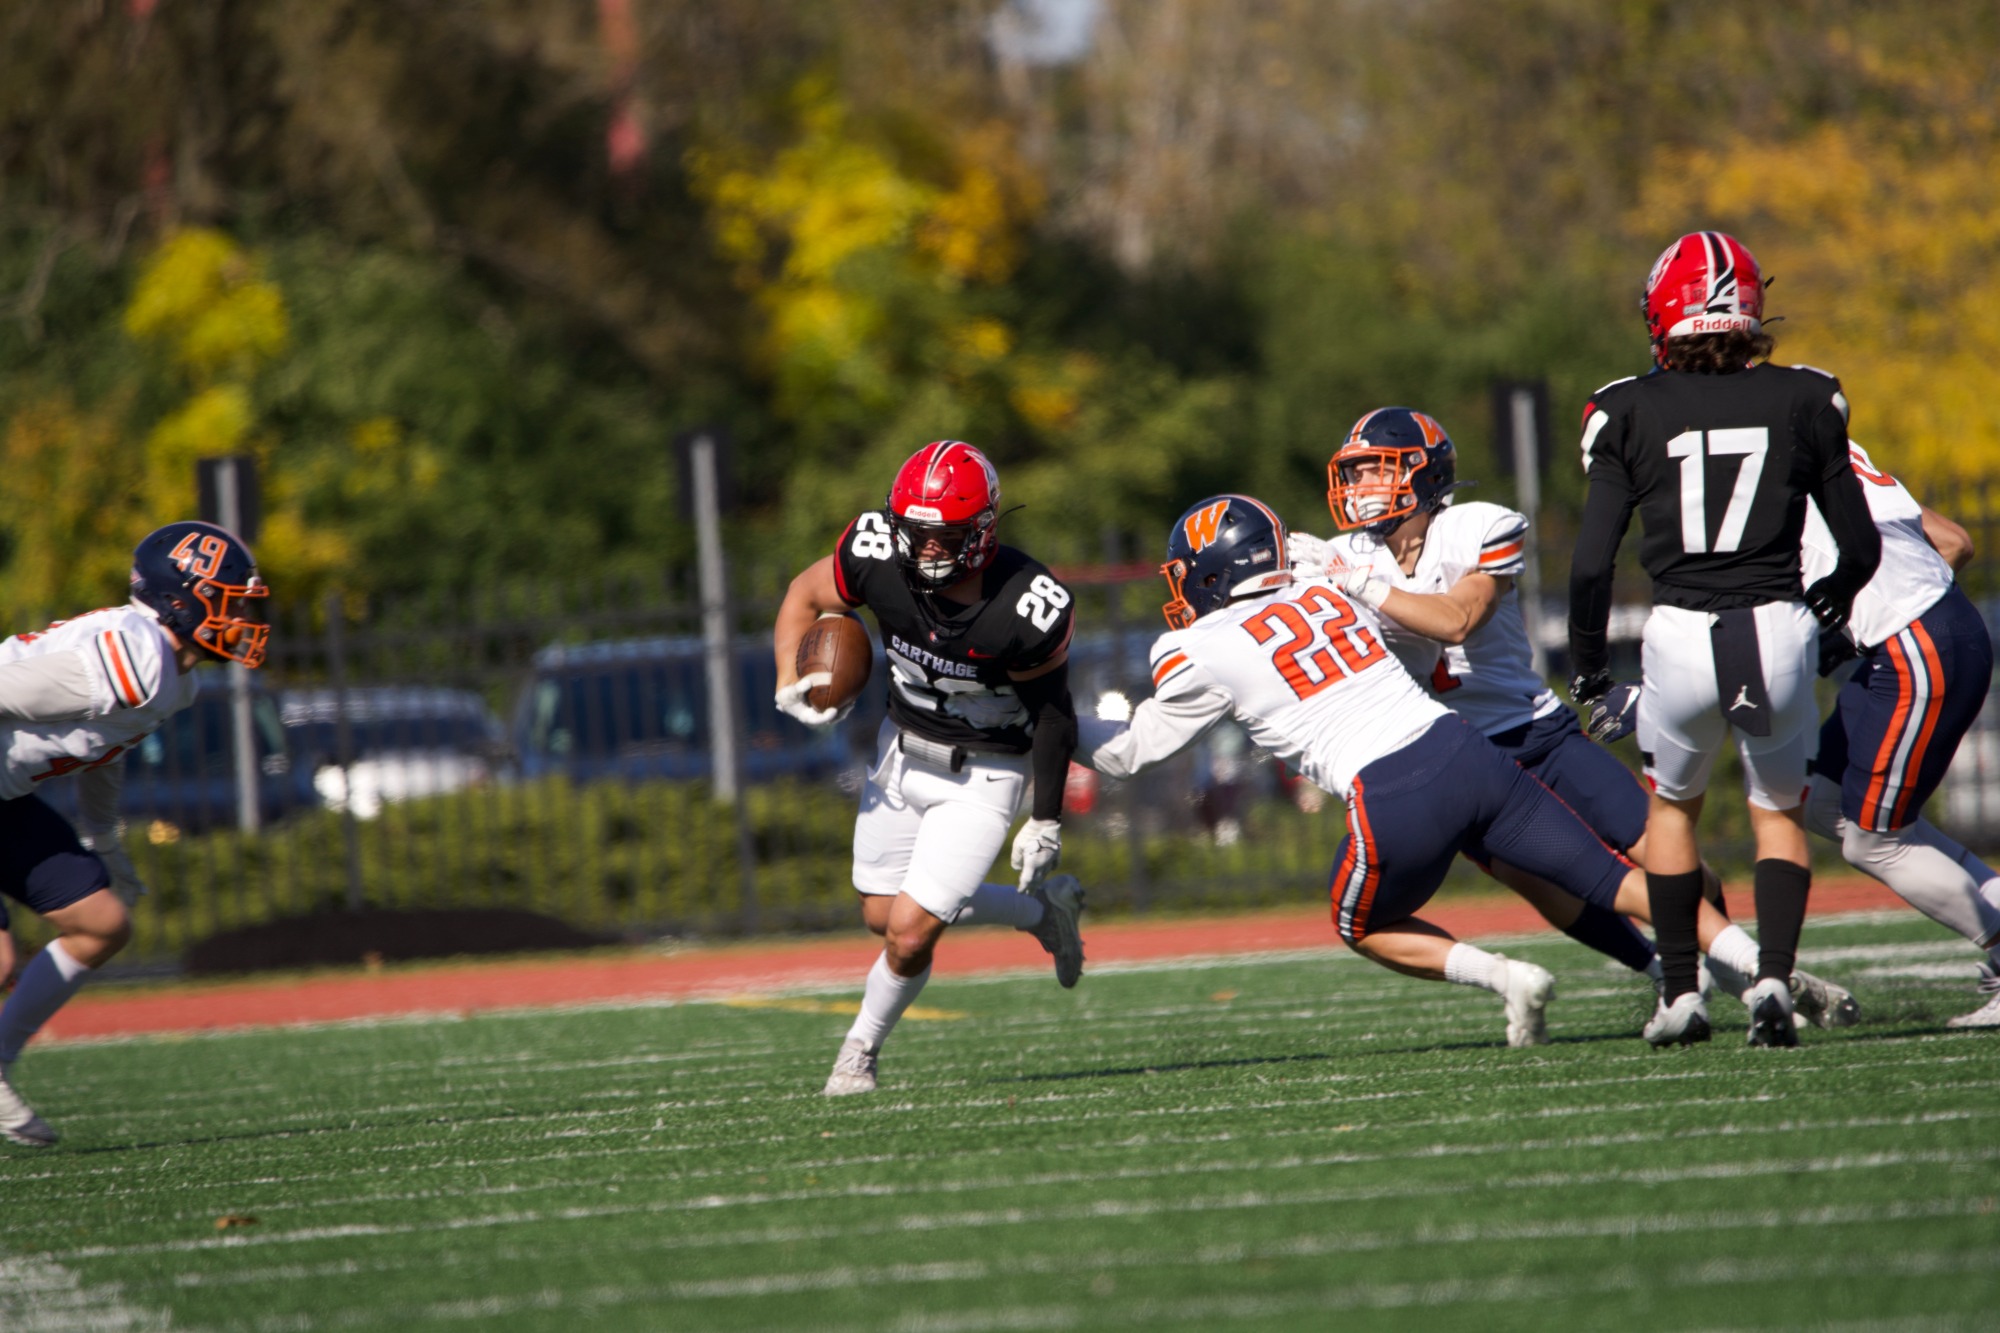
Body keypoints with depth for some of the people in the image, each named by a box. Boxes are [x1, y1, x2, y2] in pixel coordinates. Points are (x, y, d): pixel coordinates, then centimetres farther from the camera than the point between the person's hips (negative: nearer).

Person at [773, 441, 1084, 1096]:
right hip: (902, 750, 5)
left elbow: (1052, 710, -13)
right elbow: (805, 595, -1)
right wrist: (790, 684, -17)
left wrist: (1046, 821, -7)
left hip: (982, 778, -5)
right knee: (882, 915, 16)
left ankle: (862, 1048, 19)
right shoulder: (877, 558, -22)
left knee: (911, 931, -11)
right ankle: (1041, 908, 37)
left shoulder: (1028, 611, -30)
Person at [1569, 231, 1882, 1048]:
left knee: (1671, 805, 26)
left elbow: (1591, 563, -2)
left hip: (1681, 637, 0)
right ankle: (1773, 978, -1)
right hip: (1778, 629, 1)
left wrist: (1587, 669, 12)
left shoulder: (1632, 414, 2)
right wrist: (1829, 606, 31)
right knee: (1779, 812, 21)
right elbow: (1861, 545, 9)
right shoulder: (1803, 402, 5)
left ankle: (1681, 995, 22)